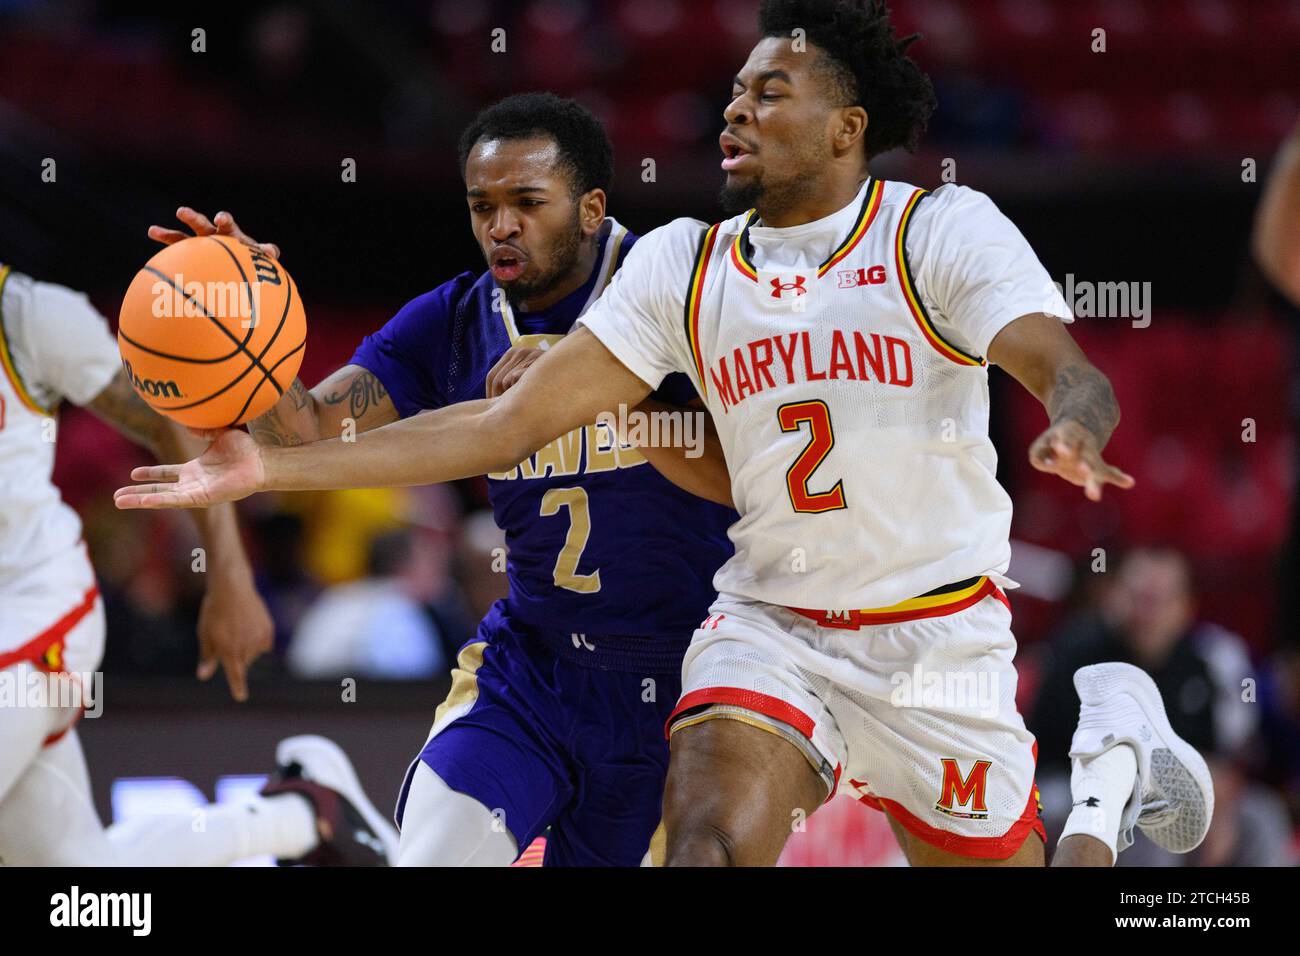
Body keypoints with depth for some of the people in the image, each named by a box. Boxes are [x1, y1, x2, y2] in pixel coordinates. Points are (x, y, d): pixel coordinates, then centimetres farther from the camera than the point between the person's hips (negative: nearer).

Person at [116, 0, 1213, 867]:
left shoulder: (943, 231, -8)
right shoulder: (681, 265, 2)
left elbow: (1071, 372, -21)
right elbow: (509, 423, -1)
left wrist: (1075, 429, -48)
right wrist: (271, 468, -8)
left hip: (939, 635, -2)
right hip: (771, 625, 2)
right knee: (704, 846, -24)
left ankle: (1112, 749, 35)